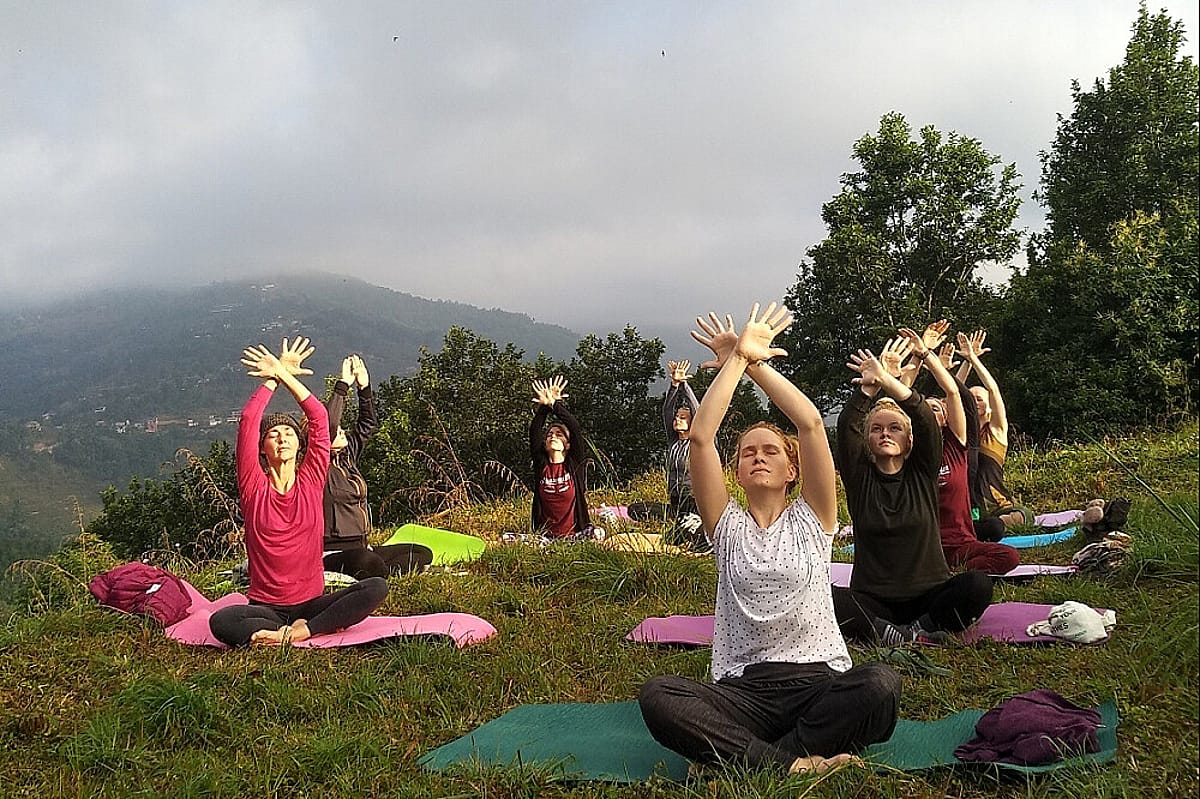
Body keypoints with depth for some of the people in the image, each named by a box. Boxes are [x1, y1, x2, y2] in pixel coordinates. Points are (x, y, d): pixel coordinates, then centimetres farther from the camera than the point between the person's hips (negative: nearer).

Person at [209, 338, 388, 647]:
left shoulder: (311, 482, 5)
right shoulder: (254, 488, 2)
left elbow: (319, 416, 0)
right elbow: (248, 421, -6)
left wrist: (285, 374, 3)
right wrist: (274, 377, 2)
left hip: (311, 602, 1)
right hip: (266, 606, -1)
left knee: (377, 587, -24)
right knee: (221, 622, -34)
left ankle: (302, 631, -27)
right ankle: (319, 628, -27)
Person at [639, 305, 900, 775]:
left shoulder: (811, 518, 13)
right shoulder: (727, 525, 14)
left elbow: (810, 422, 1)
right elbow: (701, 435, 1)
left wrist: (755, 361, 5)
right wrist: (736, 358, 5)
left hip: (820, 679, 0)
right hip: (743, 688, 1)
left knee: (880, 685, -35)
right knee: (657, 697, -31)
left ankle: (761, 754, -24)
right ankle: (792, 763, -35)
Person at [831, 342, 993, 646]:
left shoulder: (922, 473, 6)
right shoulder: (860, 476, 5)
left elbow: (925, 420, -9)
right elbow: (846, 427, -10)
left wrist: (886, 379, -19)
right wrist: (868, 388, -23)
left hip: (929, 595, 1)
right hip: (873, 601, -1)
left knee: (978, 585, -30)